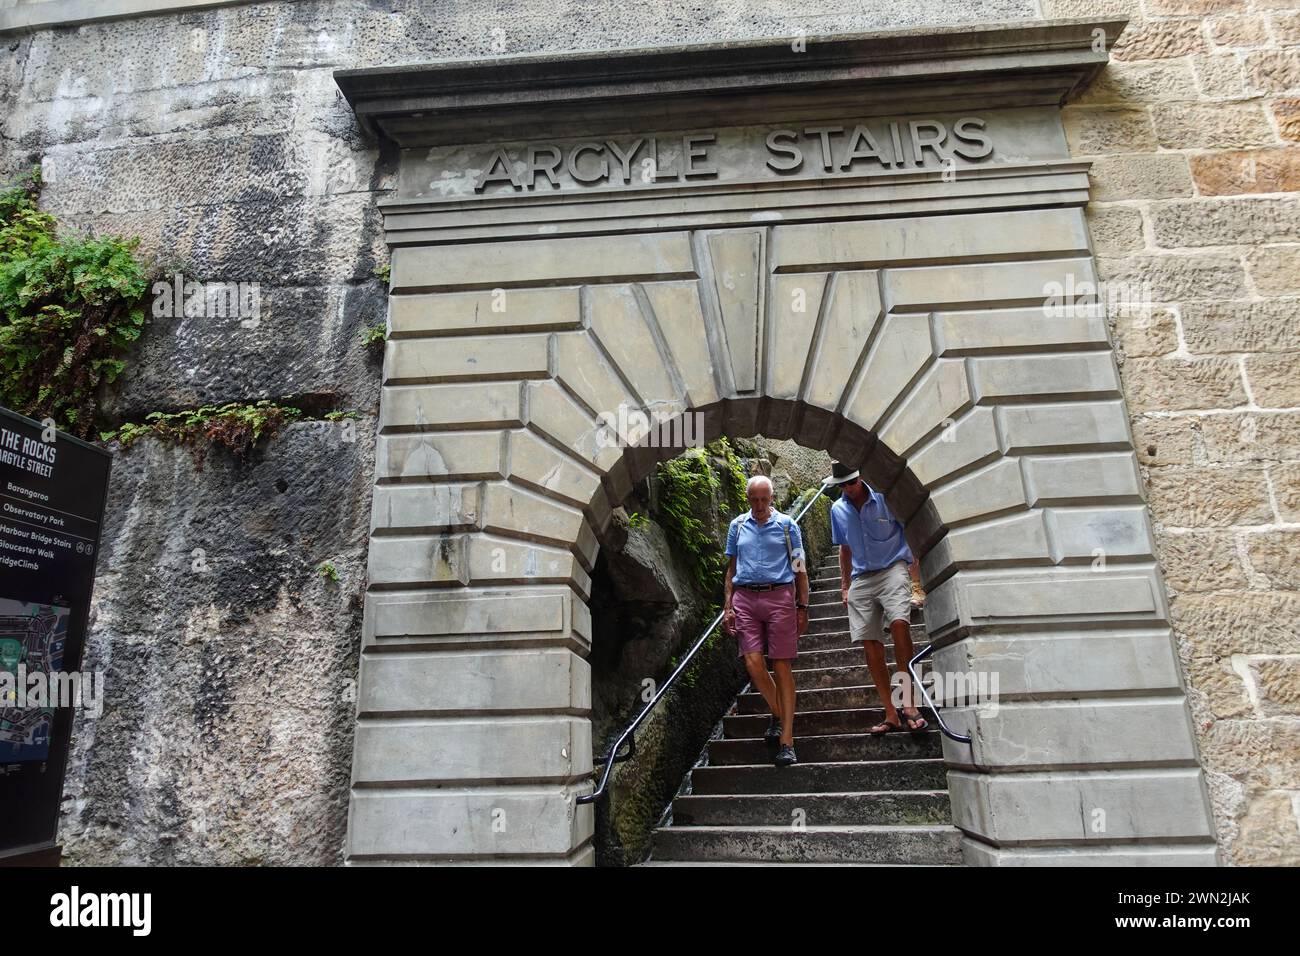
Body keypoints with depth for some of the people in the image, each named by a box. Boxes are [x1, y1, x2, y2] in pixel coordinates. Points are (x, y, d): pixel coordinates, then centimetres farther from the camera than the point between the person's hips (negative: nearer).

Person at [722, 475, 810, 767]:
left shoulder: (787, 525, 5)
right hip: (745, 599, 2)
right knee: (753, 662, -8)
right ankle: (778, 713, 19)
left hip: (779, 597, -2)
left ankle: (787, 740, 2)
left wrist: (803, 608, 0)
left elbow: (800, 569, 6)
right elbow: (731, 568, 16)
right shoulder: (737, 526, 12)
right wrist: (728, 606, 9)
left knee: (782, 667, -2)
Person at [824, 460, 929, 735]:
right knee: (871, 645, -1)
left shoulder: (886, 496, -2)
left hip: (892, 568, -4)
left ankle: (908, 703, -23)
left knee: (899, 622, -29)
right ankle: (891, 714, 7)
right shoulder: (838, 510, 11)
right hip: (861, 578, 5)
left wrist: (916, 568, -6)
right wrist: (845, 585, 19)